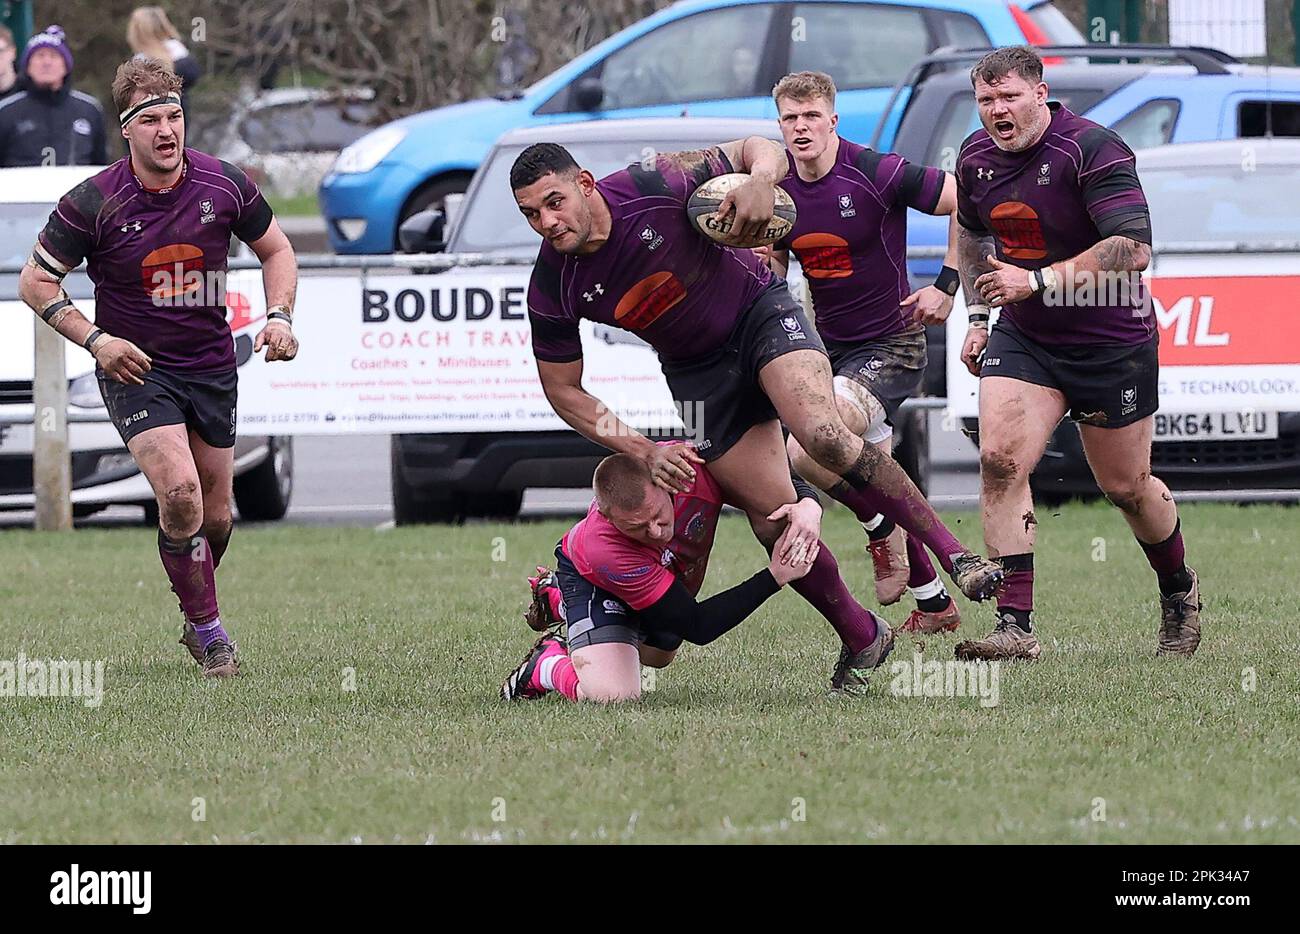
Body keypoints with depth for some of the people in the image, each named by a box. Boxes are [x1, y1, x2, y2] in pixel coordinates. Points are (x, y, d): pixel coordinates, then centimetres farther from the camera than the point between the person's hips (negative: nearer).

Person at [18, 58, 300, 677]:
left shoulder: (225, 185, -7)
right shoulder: (92, 203, -15)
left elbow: (275, 250, 10)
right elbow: (36, 281, -5)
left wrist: (278, 315, -6)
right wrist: (95, 339, -16)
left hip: (212, 366, 4)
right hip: (135, 367, -4)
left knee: (214, 514, 9)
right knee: (179, 490, -23)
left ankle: (197, 621, 35)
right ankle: (208, 630, -6)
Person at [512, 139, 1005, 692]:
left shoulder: (652, 187, -24)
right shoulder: (551, 288, -16)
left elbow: (756, 149, -14)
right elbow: (563, 390, -4)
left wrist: (762, 177, -39)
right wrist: (645, 451, -13)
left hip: (760, 314, -3)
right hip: (697, 372, 3)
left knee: (824, 436, -29)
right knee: (774, 520, -6)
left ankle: (954, 554, -23)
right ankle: (859, 637, 13)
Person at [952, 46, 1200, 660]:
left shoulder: (1093, 150, -22)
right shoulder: (976, 159, 0)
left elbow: (1134, 248, -31)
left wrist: (1038, 281, -33)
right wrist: (978, 315, 14)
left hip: (1113, 344, -5)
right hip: (1022, 339, 5)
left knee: (1126, 488, 7)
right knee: (1000, 460, -17)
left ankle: (1179, 590, 38)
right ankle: (1015, 626, -17)